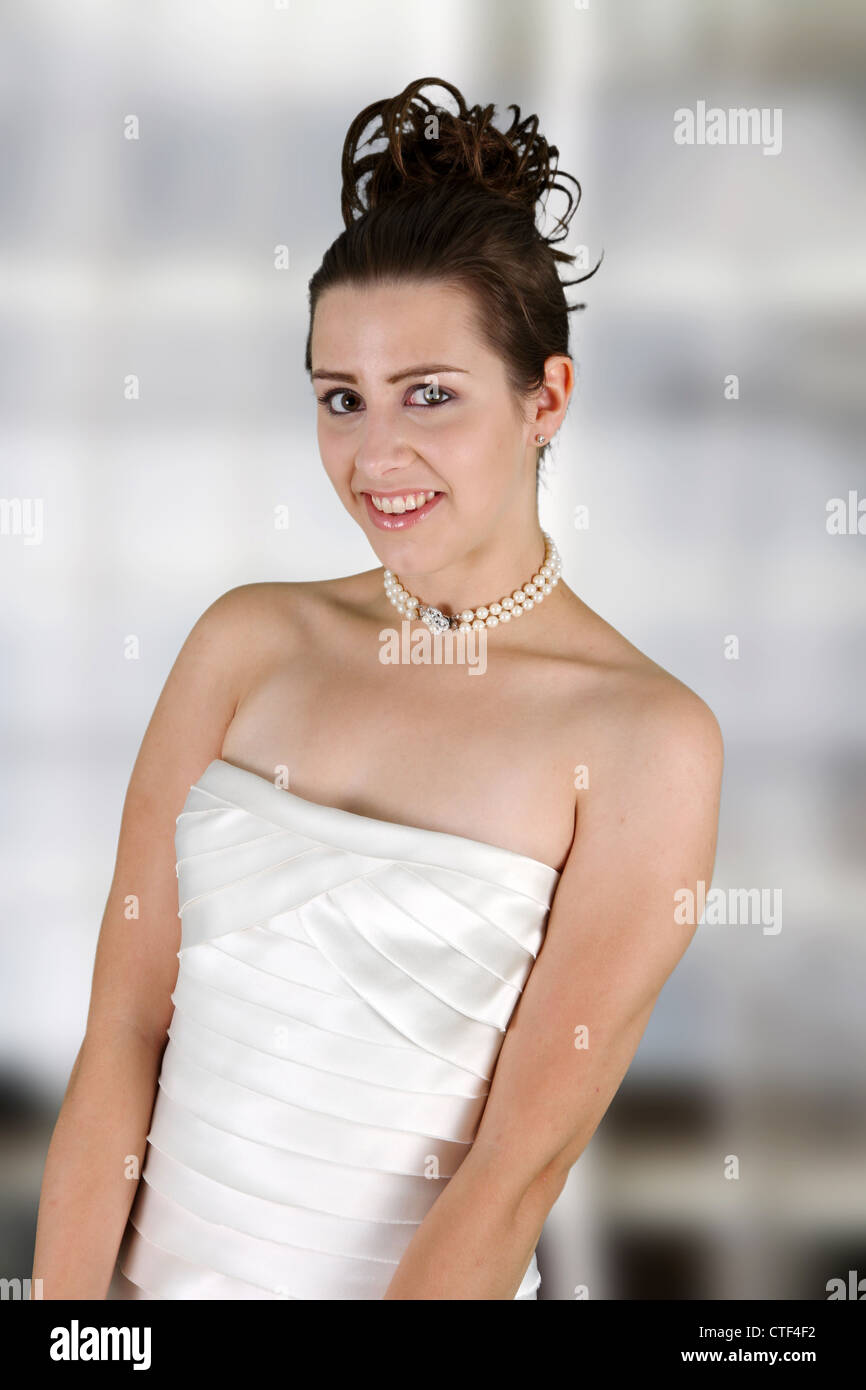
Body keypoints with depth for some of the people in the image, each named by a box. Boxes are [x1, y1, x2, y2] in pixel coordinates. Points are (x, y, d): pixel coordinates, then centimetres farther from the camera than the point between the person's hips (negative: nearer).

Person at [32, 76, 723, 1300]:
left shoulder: (643, 740, -14)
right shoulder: (249, 641, -3)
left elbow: (524, 1164, -16)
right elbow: (122, 1030, -6)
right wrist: (64, 1305, -11)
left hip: (412, 1281, -3)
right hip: (148, 1267, 3)